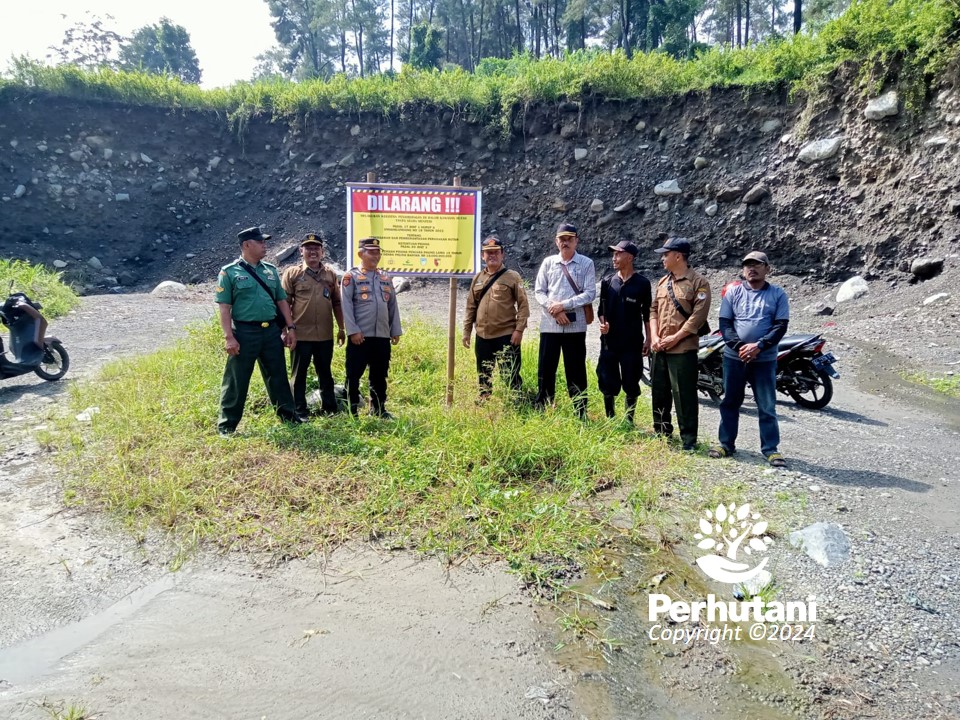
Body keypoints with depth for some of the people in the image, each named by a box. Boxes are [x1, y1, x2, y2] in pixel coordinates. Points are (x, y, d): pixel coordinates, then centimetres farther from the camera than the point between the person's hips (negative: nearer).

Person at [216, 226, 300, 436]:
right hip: (244, 332, -5)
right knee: (236, 381, 3)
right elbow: (224, 307, -8)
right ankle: (227, 425, 13)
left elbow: (281, 300, 14)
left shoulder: (270, 270, 11)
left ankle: (289, 416, 24)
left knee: (278, 377, 13)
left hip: (271, 330, 5)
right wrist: (229, 337, -15)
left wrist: (290, 327, 7)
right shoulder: (229, 272, -4)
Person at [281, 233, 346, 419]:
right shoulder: (292, 273, 0)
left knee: (325, 374, 14)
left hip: (325, 335, 3)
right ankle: (300, 412, 15)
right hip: (301, 334, -3)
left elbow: (337, 303, 12)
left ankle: (329, 409, 24)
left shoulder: (330, 274, 8)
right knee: (299, 375, 6)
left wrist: (341, 328, 10)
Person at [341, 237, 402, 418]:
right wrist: (353, 330, -15)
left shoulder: (385, 277, 15)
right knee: (354, 375, 2)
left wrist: (396, 331, 10)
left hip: (382, 336, 5)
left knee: (380, 375, 12)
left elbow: (393, 305, 15)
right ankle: (352, 411, 11)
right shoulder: (351, 277, -1)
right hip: (360, 336, -5)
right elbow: (346, 305, -8)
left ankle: (378, 409, 23)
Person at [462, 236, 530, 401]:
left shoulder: (512, 276, -3)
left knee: (511, 376, -1)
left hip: (507, 336, -5)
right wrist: (466, 331, 10)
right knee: (483, 375, 15)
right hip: (482, 336, 5)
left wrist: (519, 329, -13)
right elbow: (471, 307, 14)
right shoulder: (477, 278, 10)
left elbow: (523, 305, -6)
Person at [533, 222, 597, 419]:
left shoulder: (586, 264, 2)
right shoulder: (548, 262, 9)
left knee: (576, 371, 5)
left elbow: (590, 293, -6)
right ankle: (541, 411, 17)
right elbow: (539, 291, 5)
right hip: (549, 324, 2)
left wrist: (564, 305, -14)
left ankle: (581, 414, 13)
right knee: (545, 370, 6)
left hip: (575, 325, -2)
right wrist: (553, 310, -11)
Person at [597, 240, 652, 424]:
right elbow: (601, 308, 10)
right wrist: (603, 323, -9)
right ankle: (609, 419, 21)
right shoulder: (607, 281, 4)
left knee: (631, 384, 6)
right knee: (607, 382, 6)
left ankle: (629, 420, 20)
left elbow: (647, 314, 2)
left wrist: (648, 339, 0)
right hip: (609, 341, 2)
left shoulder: (642, 283, -3)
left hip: (632, 342, -2)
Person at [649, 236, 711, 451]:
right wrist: (654, 337, -1)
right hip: (660, 349, 7)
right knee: (659, 392, 15)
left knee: (684, 396, -3)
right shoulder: (663, 282, 15)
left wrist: (675, 338, -16)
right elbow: (653, 310, 14)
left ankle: (689, 440, 6)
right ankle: (661, 432, 29)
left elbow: (698, 315, -14)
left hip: (683, 349, -7)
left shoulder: (698, 282, -7)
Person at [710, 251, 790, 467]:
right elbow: (724, 323, 0)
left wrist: (758, 346, -18)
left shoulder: (777, 294, 3)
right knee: (730, 402, 9)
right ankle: (726, 443, 19)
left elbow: (781, 326, -4)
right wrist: (739, 346, -15)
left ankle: (770, 448, 10)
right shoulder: (733, 292, 5)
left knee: (767, 406, 2)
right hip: (734, 357, 1)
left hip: (765, 359, -1)